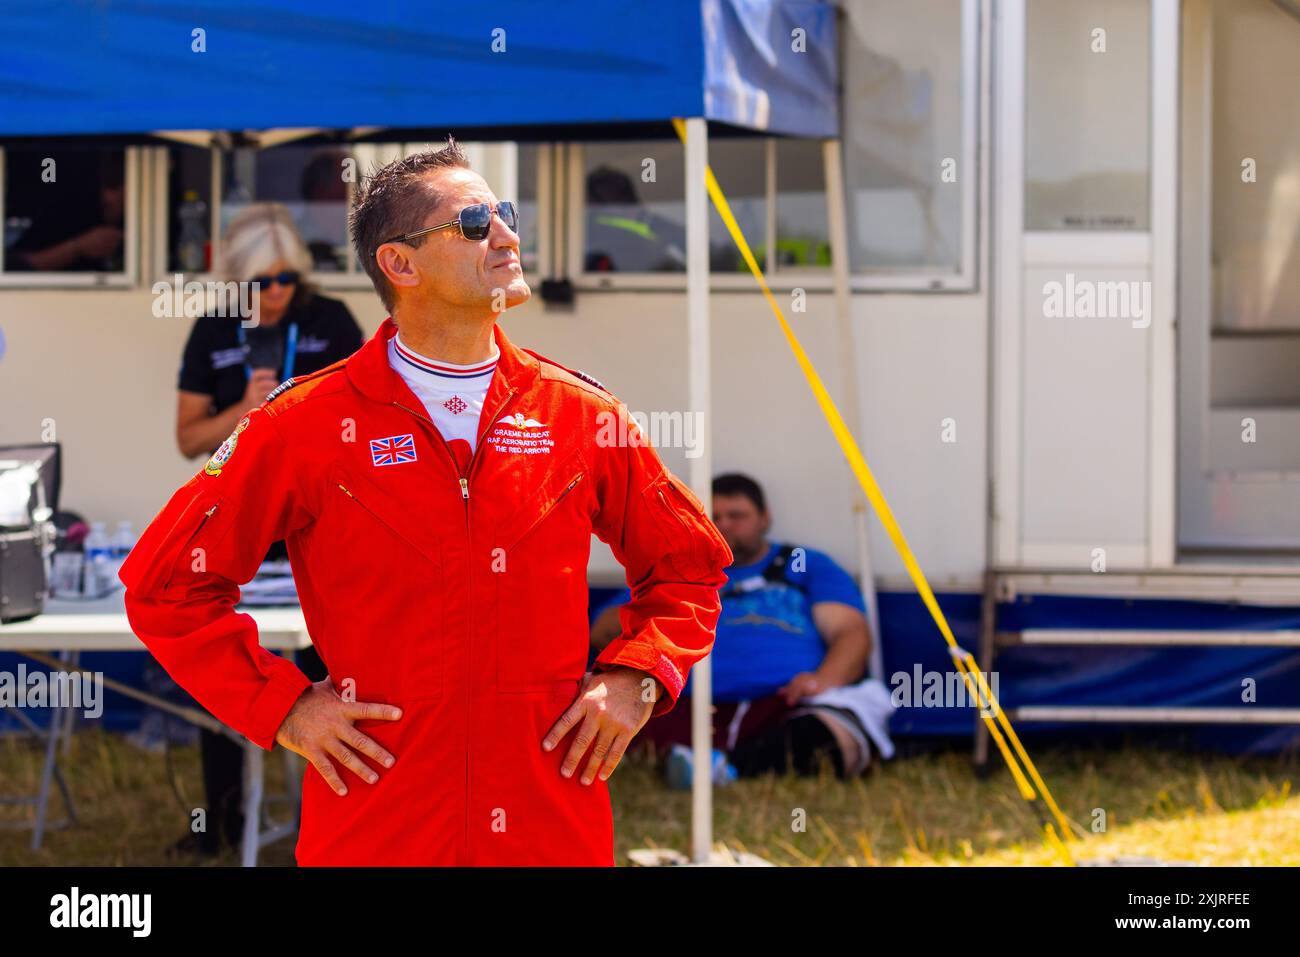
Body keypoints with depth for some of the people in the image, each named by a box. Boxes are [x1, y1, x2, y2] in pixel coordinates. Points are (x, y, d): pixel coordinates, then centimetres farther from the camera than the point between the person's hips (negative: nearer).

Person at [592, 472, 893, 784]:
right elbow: (601, 633, 27)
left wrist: (824, 680, -9)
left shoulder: (807, 566, 28)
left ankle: (729, 766, -53)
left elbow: (852, 632, 14)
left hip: (786, 702, -1)